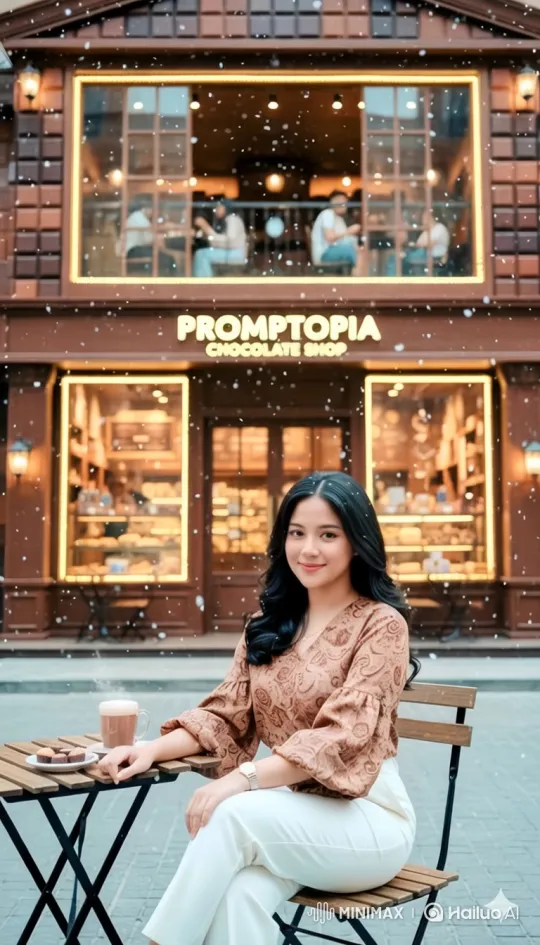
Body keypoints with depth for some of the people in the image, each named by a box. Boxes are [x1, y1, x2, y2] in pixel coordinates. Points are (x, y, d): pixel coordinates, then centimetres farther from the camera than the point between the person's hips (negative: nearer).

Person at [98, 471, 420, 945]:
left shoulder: (381, 623, -10)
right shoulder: (268, 623, 10)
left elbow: (343, 737, -21)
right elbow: (226, 714, 6)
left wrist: (244, 778, -32)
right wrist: (154, 749, -13)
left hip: (365, 817, -4)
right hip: (291, 815, 4)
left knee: (235, 815, -31)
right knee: (238, 893, -31)